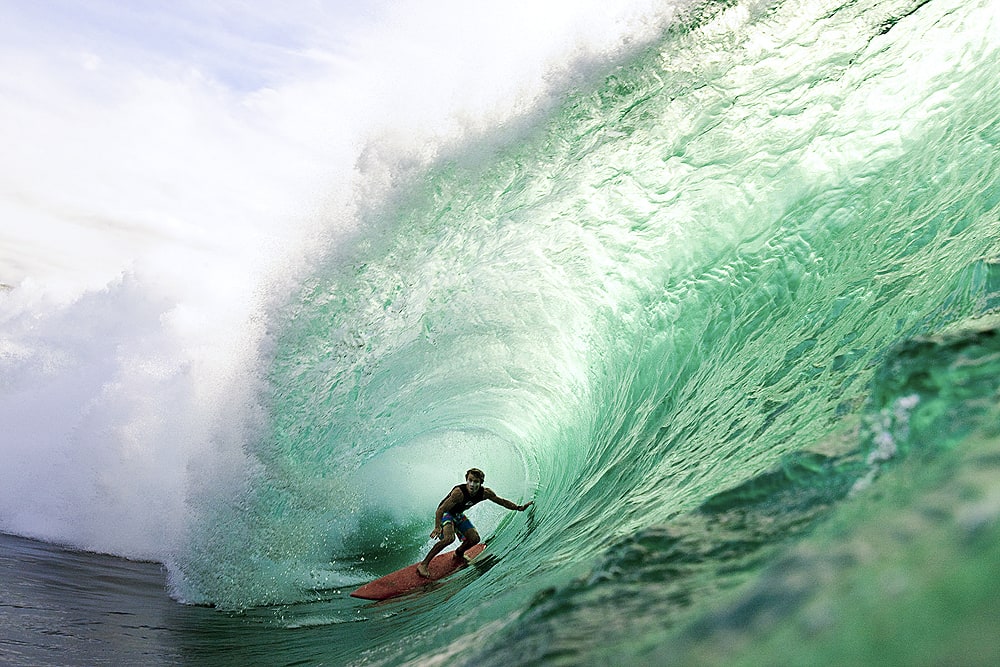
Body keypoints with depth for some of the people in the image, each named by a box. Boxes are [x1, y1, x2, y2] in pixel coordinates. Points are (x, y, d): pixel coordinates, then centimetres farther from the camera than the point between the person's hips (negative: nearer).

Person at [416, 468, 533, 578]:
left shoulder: (485, 493, -19)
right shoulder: (459, 492, -38)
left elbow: (501, 501, -2)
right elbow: (440, 510, -36)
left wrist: (519, 508, -6)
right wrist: (437, 527, -50)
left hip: (458, 515, 7)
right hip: (445, 513, -6)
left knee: (474, 538, 1)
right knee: (449, 538, -29)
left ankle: (459, 553, 33)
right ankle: (423, 564, -22)